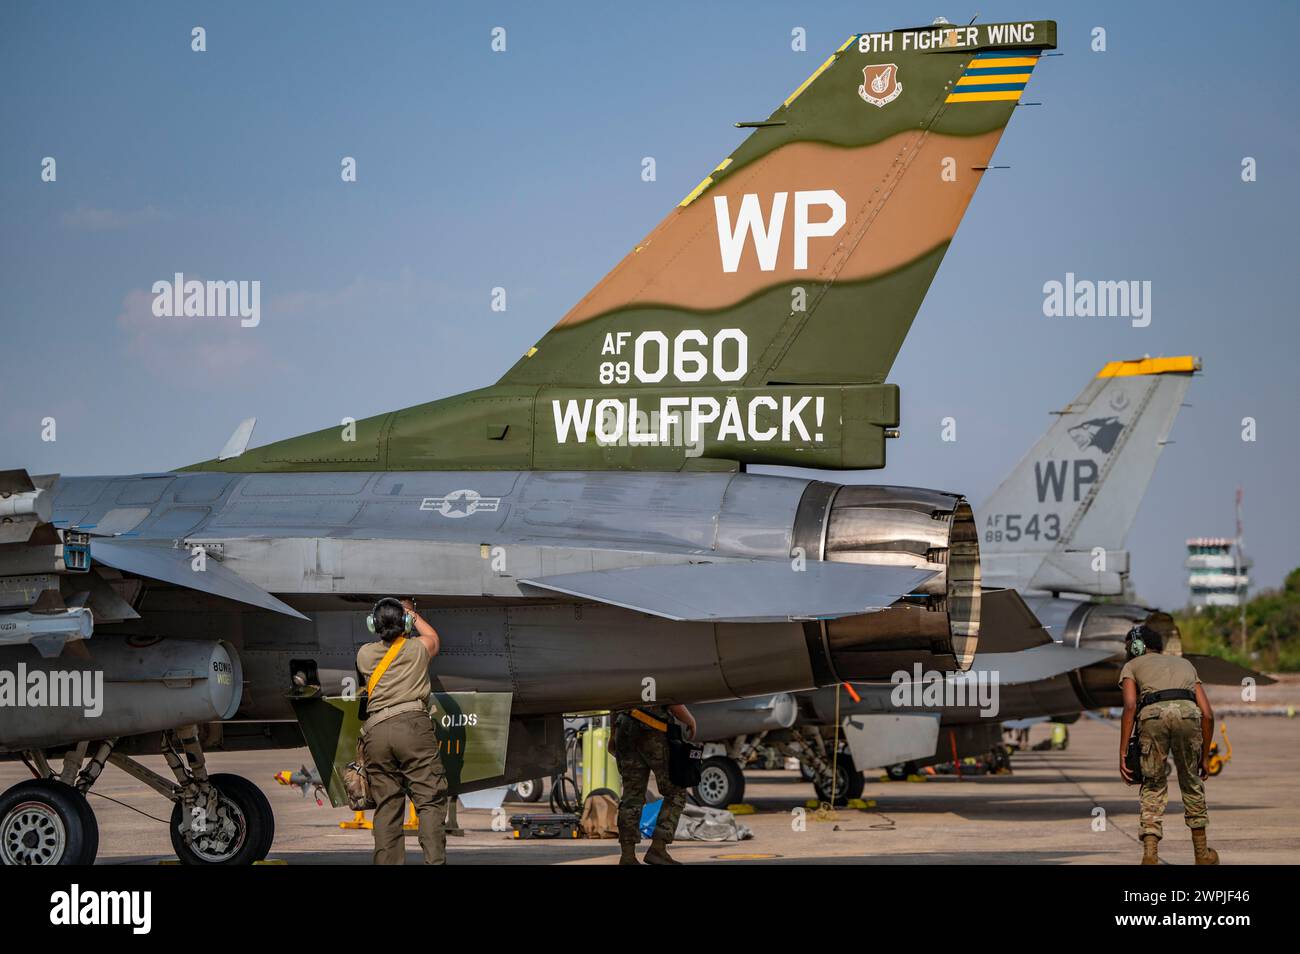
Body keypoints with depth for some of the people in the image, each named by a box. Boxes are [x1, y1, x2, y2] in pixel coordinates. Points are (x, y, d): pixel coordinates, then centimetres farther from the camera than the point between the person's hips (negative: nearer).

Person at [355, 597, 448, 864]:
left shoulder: (364, 654, 15)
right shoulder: (417, 648, 10)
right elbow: (433, 636, 35)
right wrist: (413, 614, 52)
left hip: (375, 732, 3)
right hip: (413, 724, -3)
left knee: (386, 808, 4)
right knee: (430, 801, -4)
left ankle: (388, 864, 0)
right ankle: (434, 861, -16)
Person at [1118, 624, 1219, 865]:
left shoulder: (1131, 666, 27)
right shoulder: (1184, 663, 37)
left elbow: (1130, 706, 7)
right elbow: (1207, 714, 26)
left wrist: (1122, 753, 3)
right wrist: (1205, 756, 33)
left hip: (1152, 712, -2)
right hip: (1188, 711, 2)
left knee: (1153, 786, 10)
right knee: (1192, 782, 21)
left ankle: (1150, 854, -2)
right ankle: (1202, 853, 27)